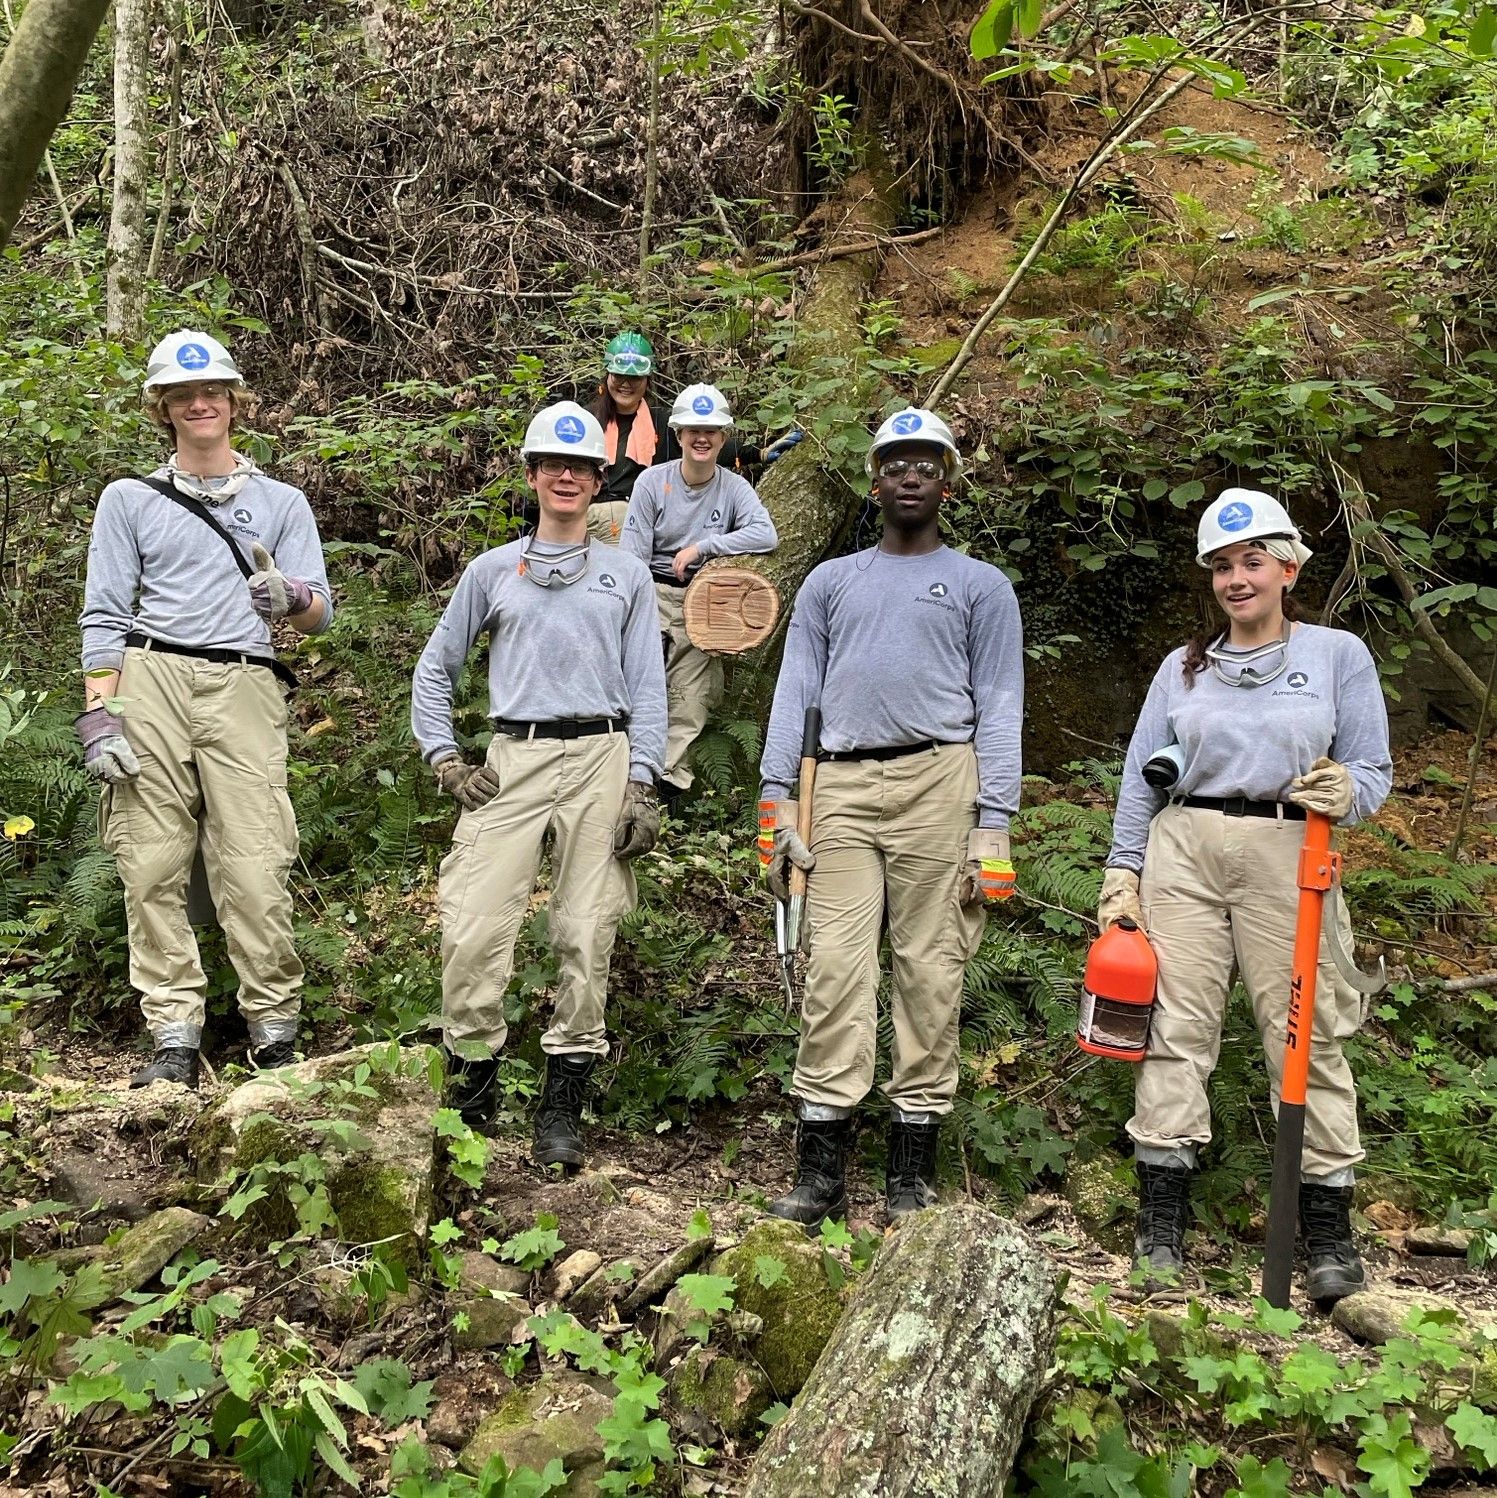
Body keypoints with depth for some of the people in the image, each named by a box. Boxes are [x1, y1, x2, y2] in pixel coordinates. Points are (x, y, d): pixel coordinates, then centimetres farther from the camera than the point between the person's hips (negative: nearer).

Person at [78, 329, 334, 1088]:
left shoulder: (282, 503, 17)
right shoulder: (129, 500, 16)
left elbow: (320, 613, 9)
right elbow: (104, 616, 9)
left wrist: (289, 600, -15)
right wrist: (99, 719, -3)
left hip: (242, 686, -1)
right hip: (150, 682, 1)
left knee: (254, 869, -10)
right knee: (152, 867, -5)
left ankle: (274, 1031, -2)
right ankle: (175, 1035, 1)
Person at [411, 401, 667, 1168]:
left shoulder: (627, 574, 16)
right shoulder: (492, 570, 16)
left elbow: (647, 687, 10)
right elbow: (435, 667, 20)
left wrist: (641, 785, -1)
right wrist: (443, 757, 6)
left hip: (601, 757, 0)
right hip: (513, 758, 0)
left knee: (586, 933, -3)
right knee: (474, 928, -12)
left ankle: (563, 1104, 6)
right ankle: (471, 1093, 4)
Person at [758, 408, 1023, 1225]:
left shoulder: (982, 587, 14)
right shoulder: (829, 582, 22)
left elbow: (999, 712, 6)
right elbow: (795, 692, 14)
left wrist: (992, 827, -5)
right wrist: (777, 801, 2)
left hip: (937, 780, -2)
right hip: (842, 788, 2)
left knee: (929, 969, -2)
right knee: (835, 967, -5)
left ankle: (914, 1168, 6)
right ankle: (820, 1169, -1)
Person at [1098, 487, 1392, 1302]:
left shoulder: (1338, 654, 7)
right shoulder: (1182, 667, 14)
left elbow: (1373, 769, 5)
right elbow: (1142, 776, 12)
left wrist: (1347, 792, -18)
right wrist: (1122, 871, 4)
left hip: (1288, 859, -2)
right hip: (1185, 852, 2)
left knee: (1306, 1035, -2)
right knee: (1178, 1027, 0)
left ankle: (1330, 1234, 9)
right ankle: (1161, 1223, 6)